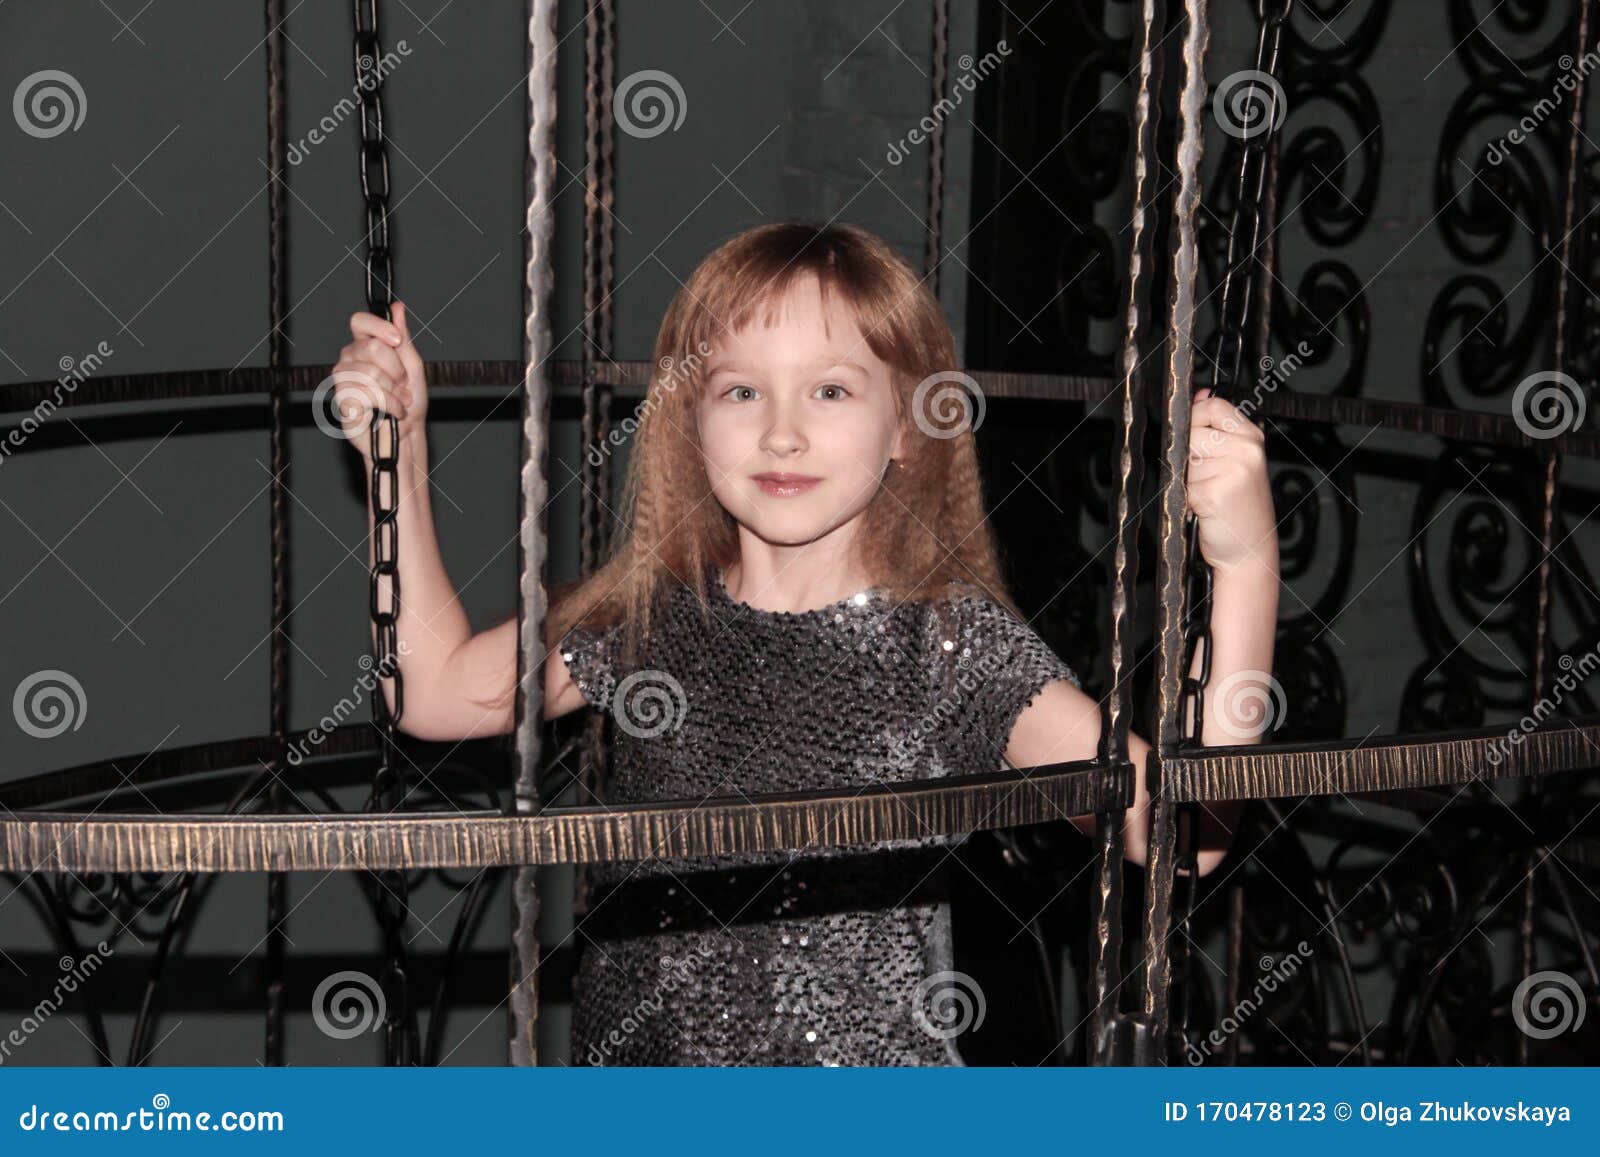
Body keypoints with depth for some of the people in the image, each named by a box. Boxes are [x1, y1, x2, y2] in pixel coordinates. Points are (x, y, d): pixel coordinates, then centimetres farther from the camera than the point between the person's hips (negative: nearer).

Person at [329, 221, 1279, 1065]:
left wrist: (1246, 564, -21)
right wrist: (400, 450, 16)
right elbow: (436, 689, 18)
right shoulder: (641, 620, 6)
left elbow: (1179, 826, -13)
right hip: (635, 1075, 3)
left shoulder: (960, 645, -4)